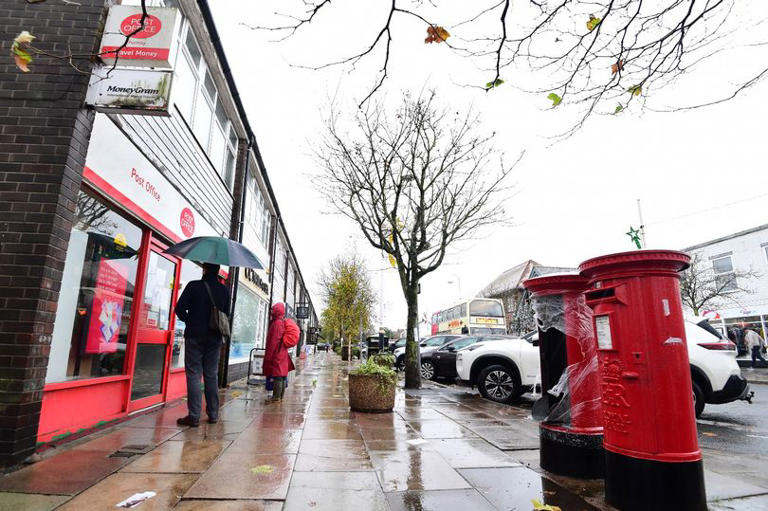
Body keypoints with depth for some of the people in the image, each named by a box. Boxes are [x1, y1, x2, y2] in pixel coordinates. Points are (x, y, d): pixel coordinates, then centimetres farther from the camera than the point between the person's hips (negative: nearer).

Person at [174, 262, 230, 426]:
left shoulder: (194, 286, -8)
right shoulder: (224, 290, 3)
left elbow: (180, 308, -8)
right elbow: (227, 313, 6)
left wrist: (189, 321, 9)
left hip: (194, 335, -4)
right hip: (215, 337, 4)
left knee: (193, 374, 1)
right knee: (211, 375, 11)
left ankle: (194, 416, 1)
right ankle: (213, 414, 18)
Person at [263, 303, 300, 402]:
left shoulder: (277, 323, -15)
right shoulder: (284, 322, 15)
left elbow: (274, 341, -18)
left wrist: (268, 355, -14)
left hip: (276, 354, -10)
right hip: (283, 353, 10)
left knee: (277, 376, -5)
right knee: (282, 376, 13)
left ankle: (276, 397, 0)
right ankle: (280, 397, 21)